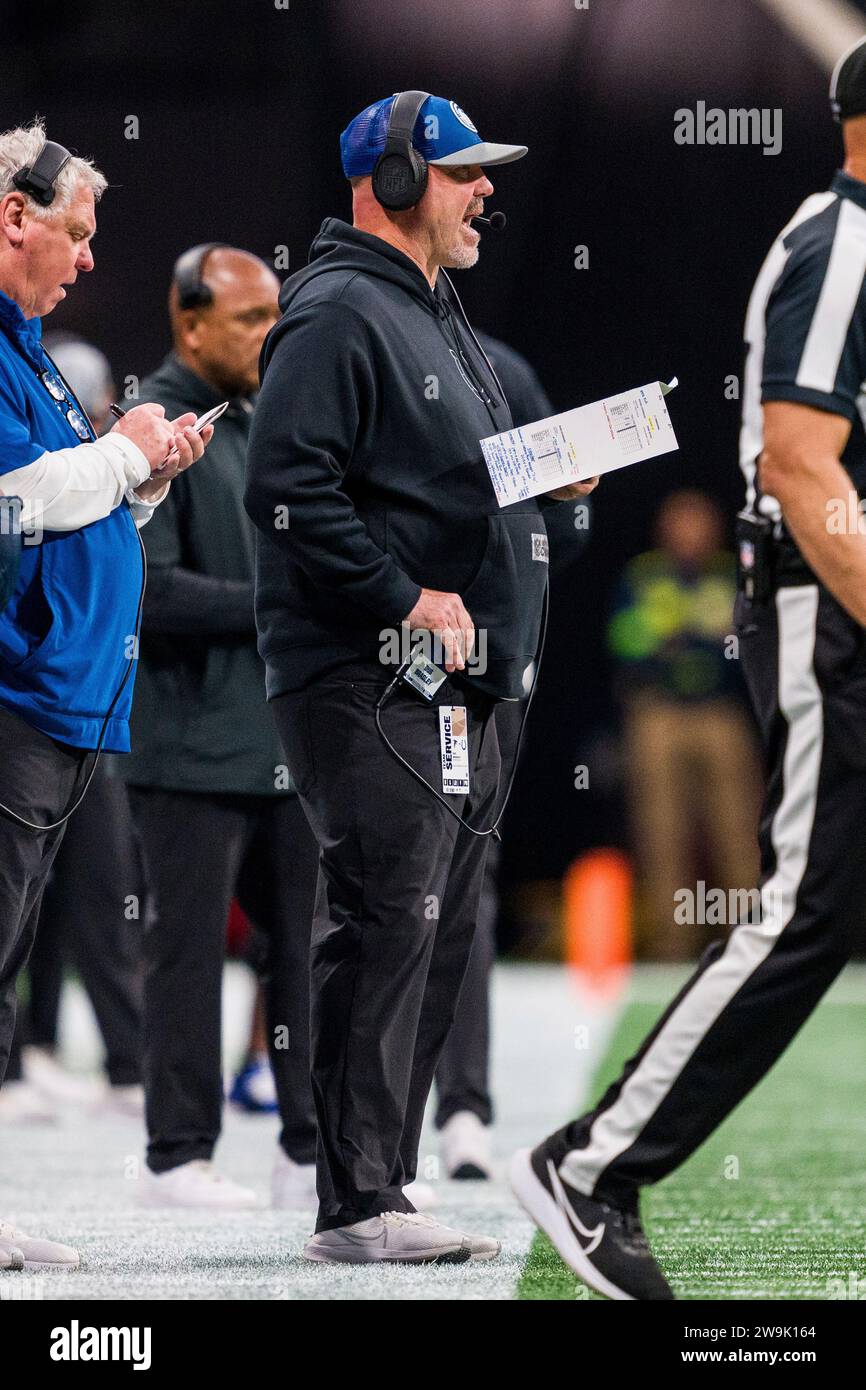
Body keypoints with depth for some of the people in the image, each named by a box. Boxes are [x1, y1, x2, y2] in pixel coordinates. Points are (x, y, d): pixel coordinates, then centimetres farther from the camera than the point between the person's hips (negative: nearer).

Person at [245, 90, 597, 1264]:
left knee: (436, 935, 10)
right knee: (387, 925, -13)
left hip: (459, 690, 10)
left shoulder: (437, 318, 22)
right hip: (369, 684, -10)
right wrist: (401, 597, -21)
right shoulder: (338, 316, -10)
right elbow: (288, 486, -19)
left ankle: (382, 1183, 15)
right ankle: (358, 1204, -12)